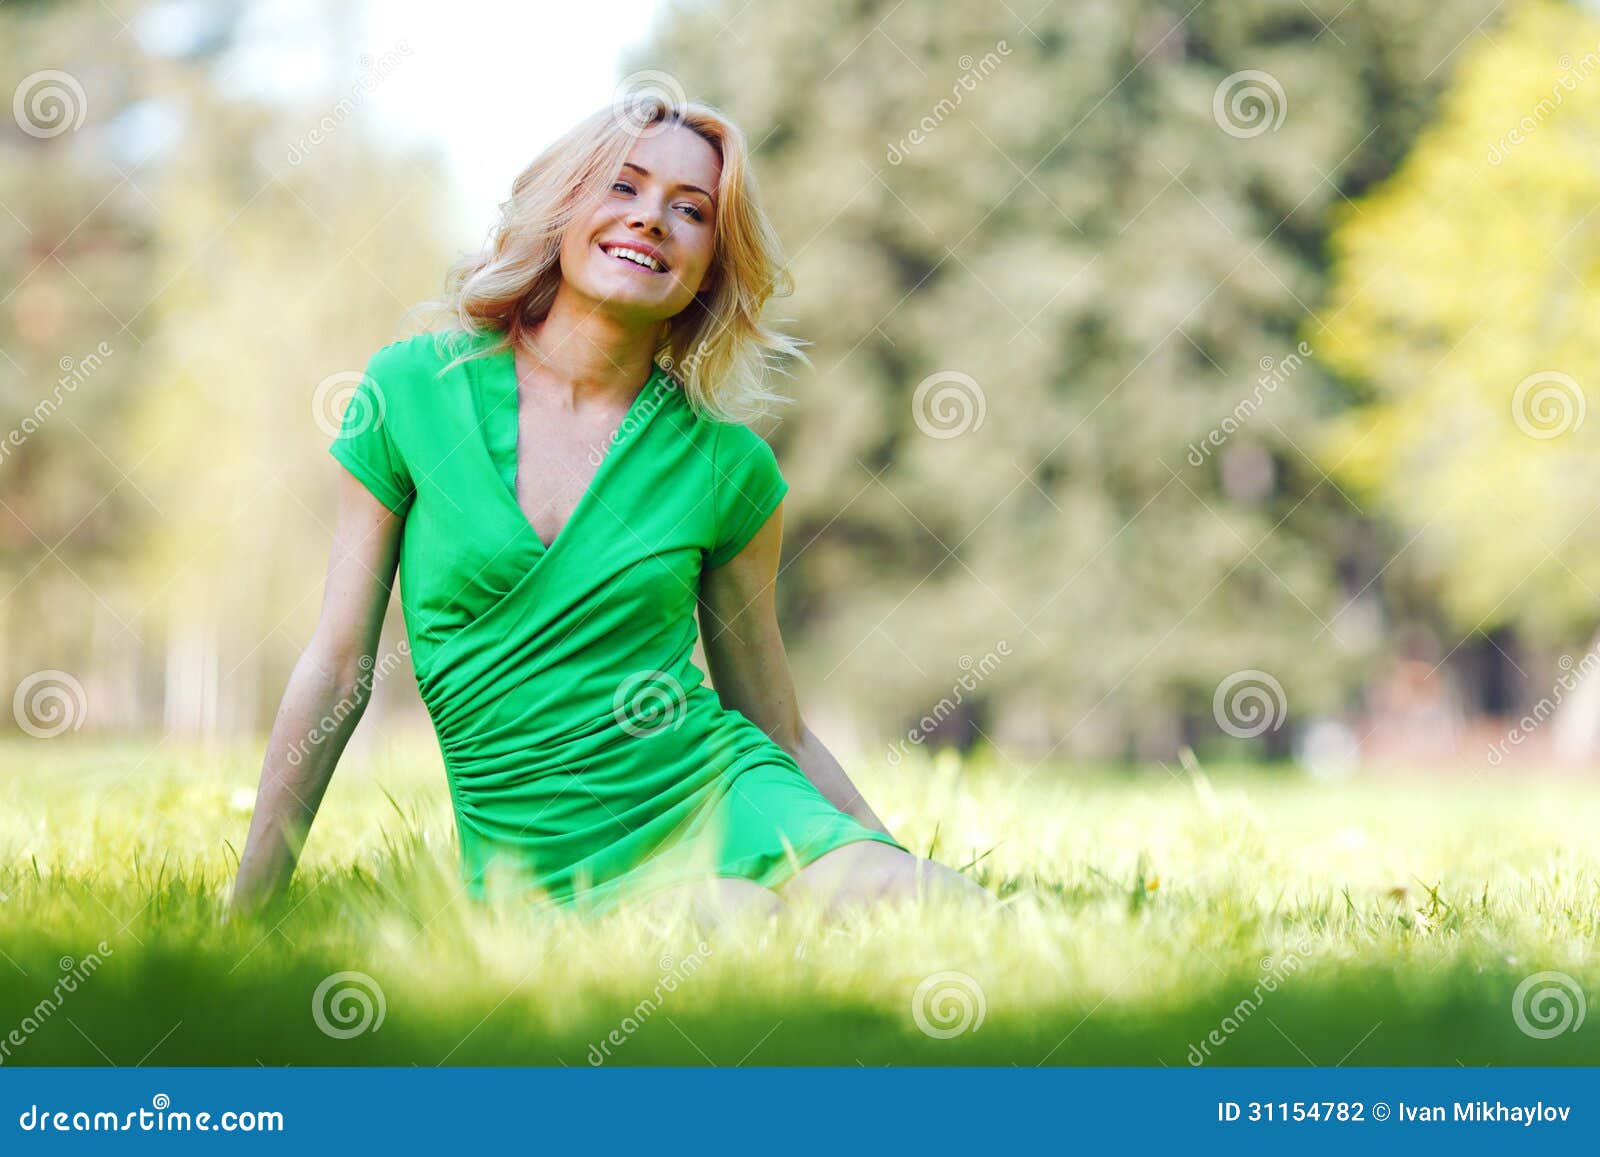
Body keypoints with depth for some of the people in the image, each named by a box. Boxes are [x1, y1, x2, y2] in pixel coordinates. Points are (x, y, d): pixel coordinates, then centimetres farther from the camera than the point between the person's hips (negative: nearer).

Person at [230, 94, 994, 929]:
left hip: (723, 802, 1)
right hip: (539, 855, -1)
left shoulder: (727, 464, 4)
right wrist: (245, 914, 4)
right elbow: (337, 669, 4)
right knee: (744, 924, -32)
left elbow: (783, 731, 12)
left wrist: (909, 872, 4)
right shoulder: (412, 390, 1)